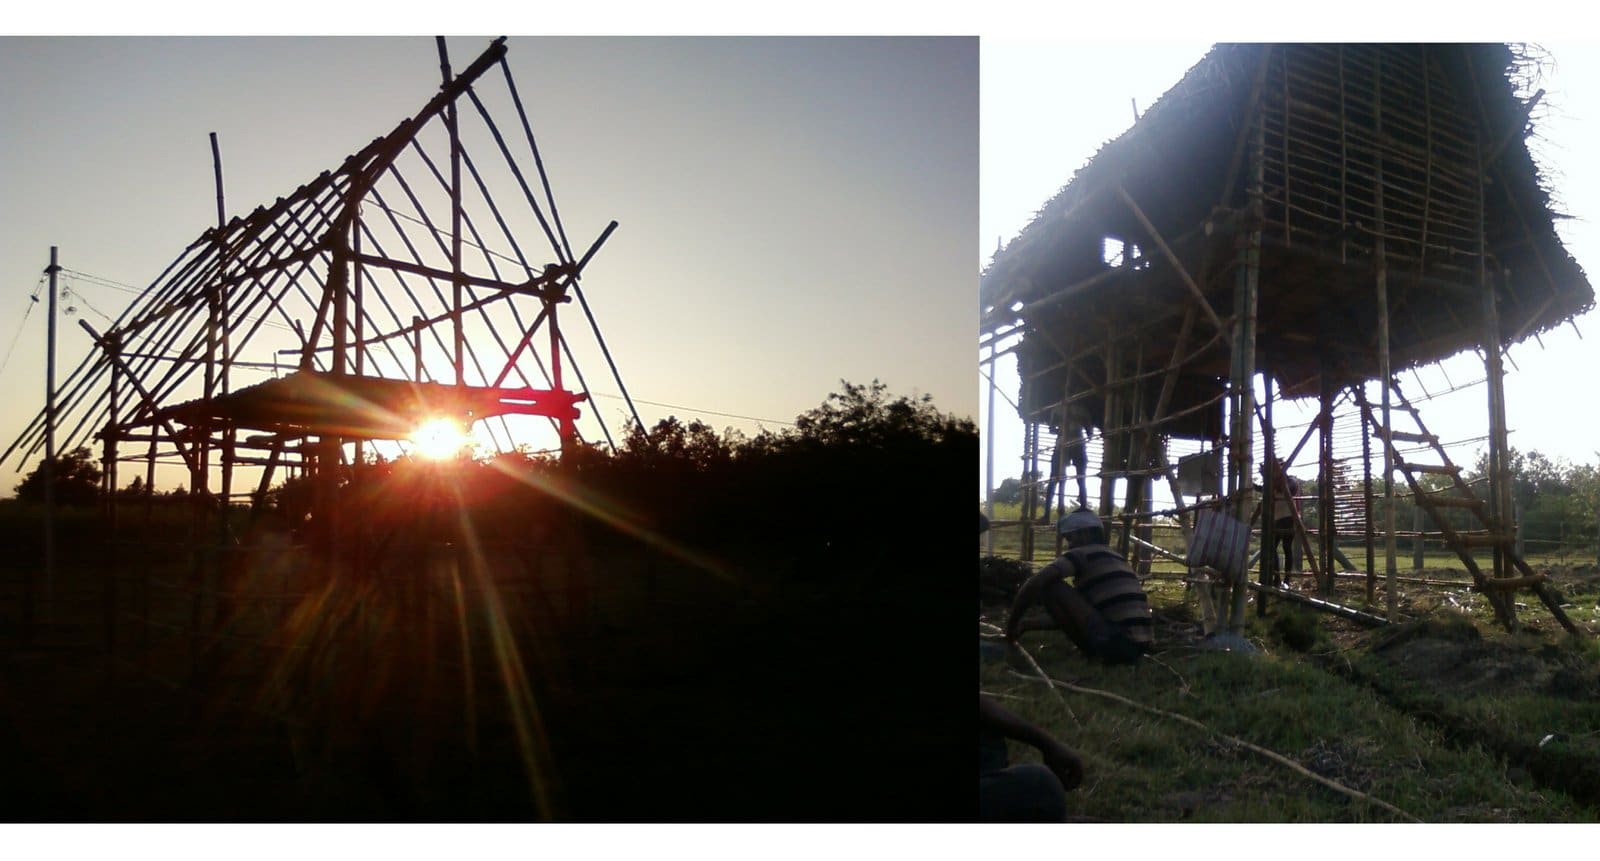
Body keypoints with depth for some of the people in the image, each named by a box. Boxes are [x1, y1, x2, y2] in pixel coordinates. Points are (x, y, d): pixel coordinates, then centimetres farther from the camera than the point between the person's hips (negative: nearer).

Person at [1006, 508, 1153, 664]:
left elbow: (1035, 583, -11)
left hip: (1116, 644, -9)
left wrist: (1013, 623, 0)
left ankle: (1091, 652, 0)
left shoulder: (1082, 553, -1)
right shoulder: (1116, 557, 24)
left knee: (1050, 585, -5)